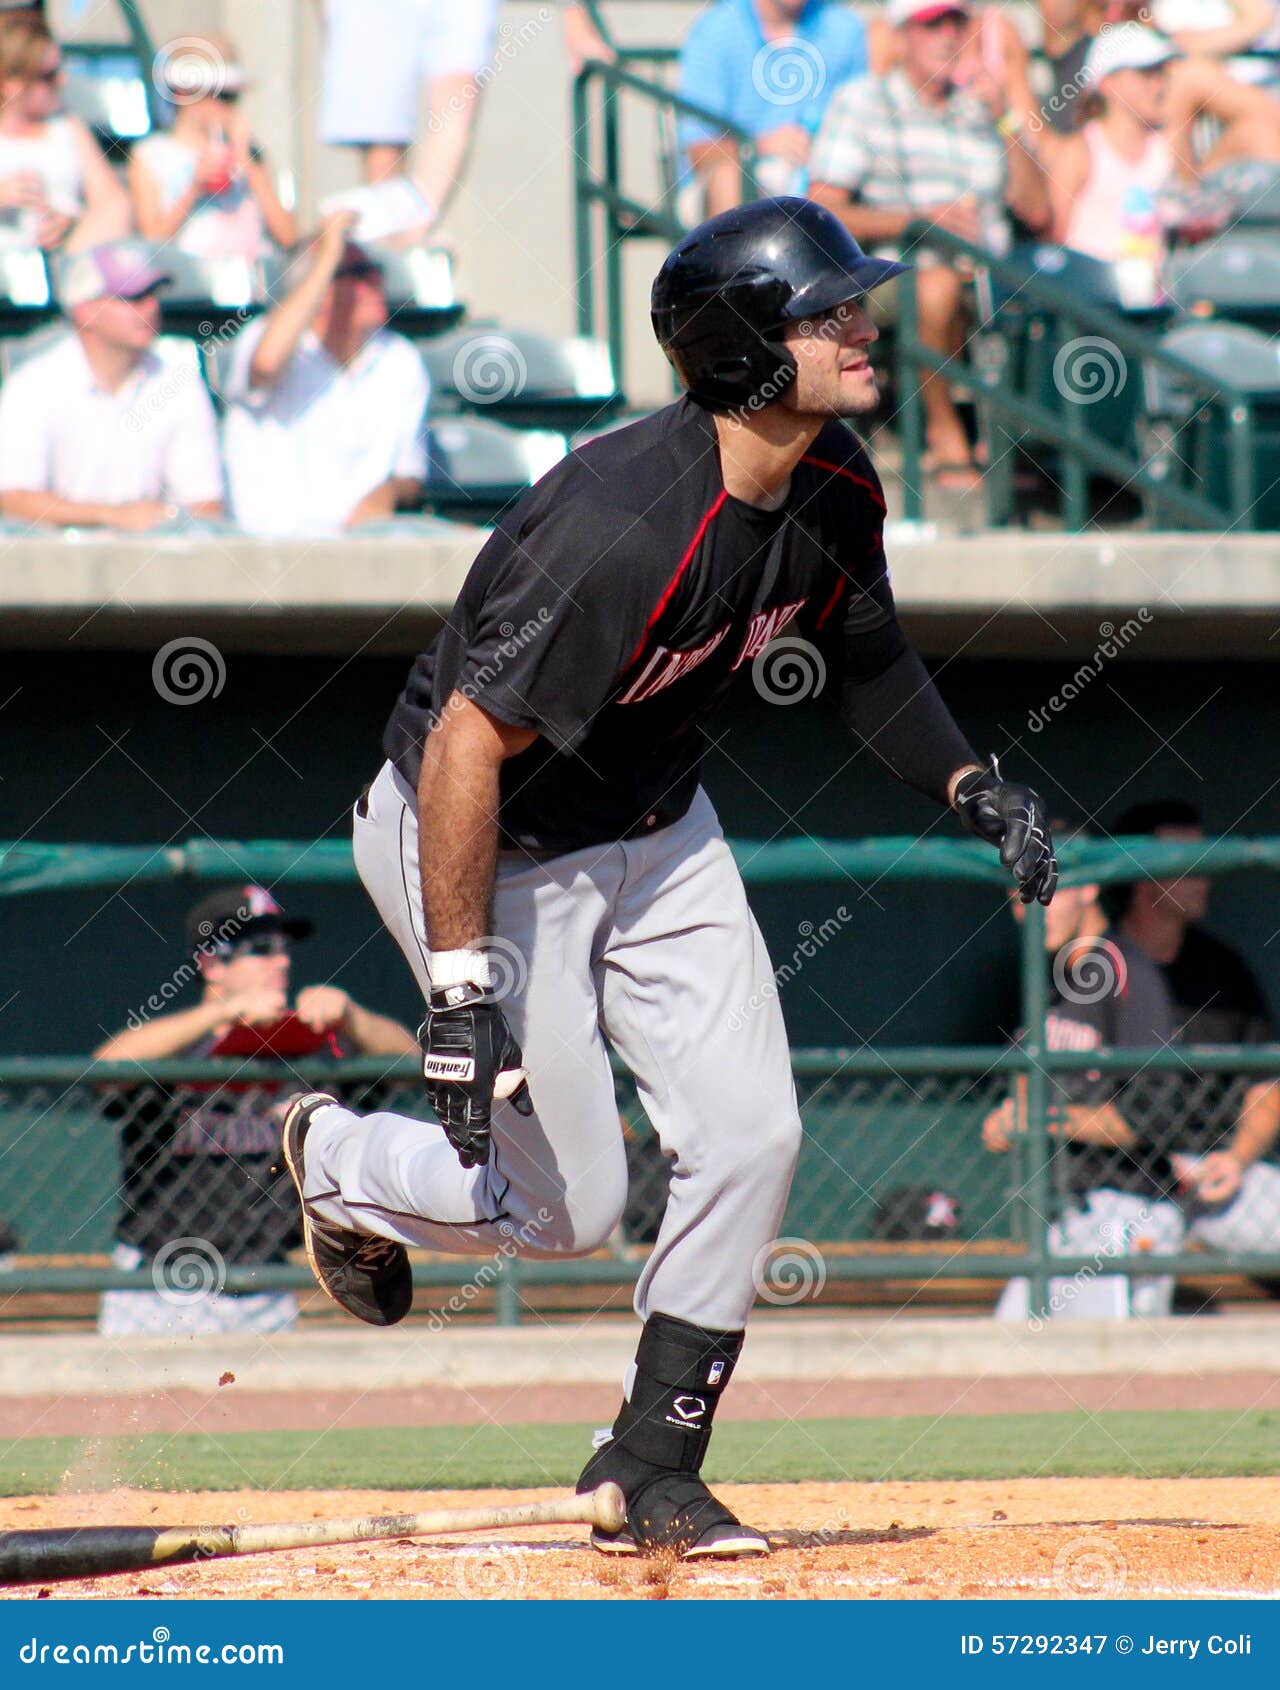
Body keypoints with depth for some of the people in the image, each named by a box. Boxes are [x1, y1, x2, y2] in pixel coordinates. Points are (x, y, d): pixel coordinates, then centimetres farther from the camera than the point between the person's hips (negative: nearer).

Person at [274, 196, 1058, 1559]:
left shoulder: (835, 487, -10)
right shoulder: (625, 525, -35)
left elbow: (866, 657, 12)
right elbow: (465, 749, -32)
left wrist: (968, 786, -4)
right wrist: (462, 988, -32)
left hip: (656, 828, 7)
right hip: (485, 843, -7)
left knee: (749, 1139, -3)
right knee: (564, 1206, 0)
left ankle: (652, 1472, 12)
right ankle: (332, 1159, 31)